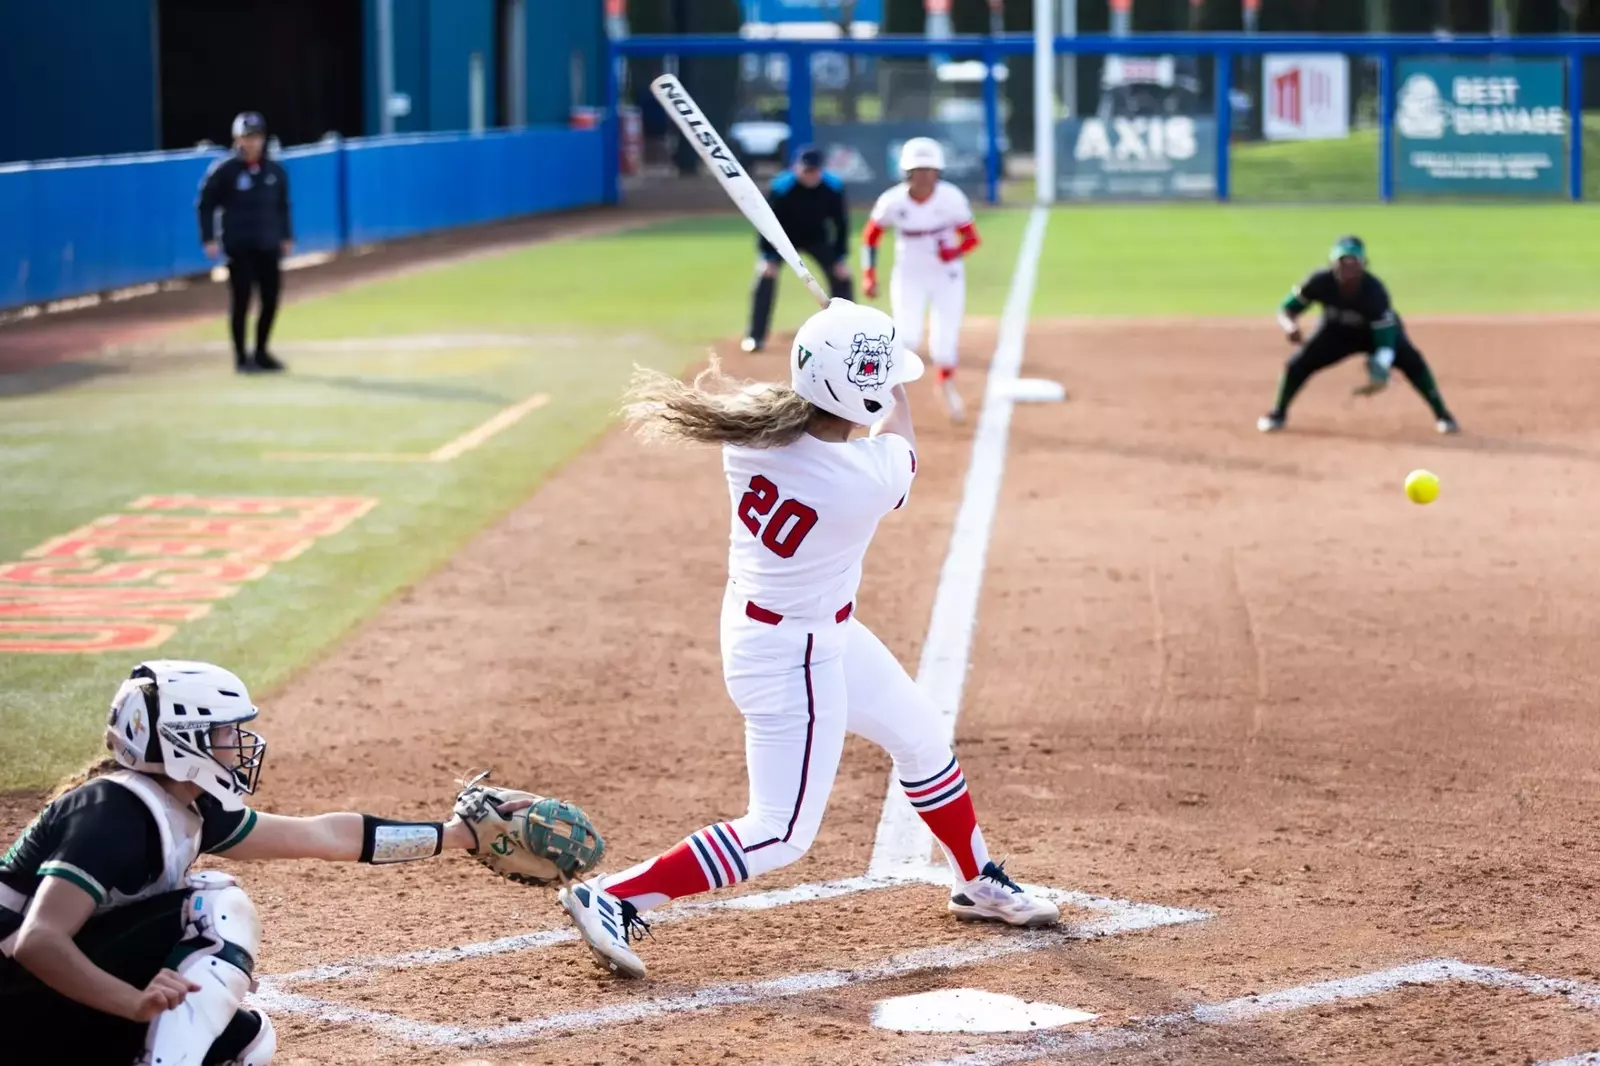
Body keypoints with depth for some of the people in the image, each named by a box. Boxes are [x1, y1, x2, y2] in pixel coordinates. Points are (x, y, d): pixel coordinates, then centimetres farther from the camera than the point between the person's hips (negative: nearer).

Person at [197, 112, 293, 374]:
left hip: (269, 246, 4)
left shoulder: (275, 170, 6)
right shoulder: (224, 171, -7)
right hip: (238, 247, -4)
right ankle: (241, 356, 5)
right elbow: (206, 204, -3)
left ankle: (261, 352, 18)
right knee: (241, 300, -3)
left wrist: (287, 236, 12)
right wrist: (209, 239, -10)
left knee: (271, 299, 3)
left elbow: (283, 205, 18)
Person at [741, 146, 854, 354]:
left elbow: (841, 222, -14)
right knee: (766, 276, -18)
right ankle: (755, 337, -9)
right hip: (783, 238, -2)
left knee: (842, 276, -3)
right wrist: (768, 256, -25)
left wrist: (841, 257, -14)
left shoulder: (833, 187, -24)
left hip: (817, 238, 3)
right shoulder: (781, 187, -31)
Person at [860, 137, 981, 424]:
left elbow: (971, 238, -11)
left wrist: (955, 252, -32)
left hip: (947, 276, 0)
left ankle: (947, 386, 31)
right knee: (906, 338, -15)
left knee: (944, 341, 0)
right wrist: (868, 275, -7)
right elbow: (870, 237, -1)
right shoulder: (892, 202, -16)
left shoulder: (951, 198, -18)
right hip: (909, 276, 0)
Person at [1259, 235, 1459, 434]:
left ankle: (1442, 415, -8)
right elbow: (1287, 310, -18)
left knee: (1411, 361, -25)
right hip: (1337, 332, 2)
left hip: (1377, 329, -2)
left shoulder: (1374, 291, -37)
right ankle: (1278, 414, 13)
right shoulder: (1321, 282, -30)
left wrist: (1379, 377, -55)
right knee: (1299, 364, -14)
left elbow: (1385, 341, -38)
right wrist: (1290, 325, -44)